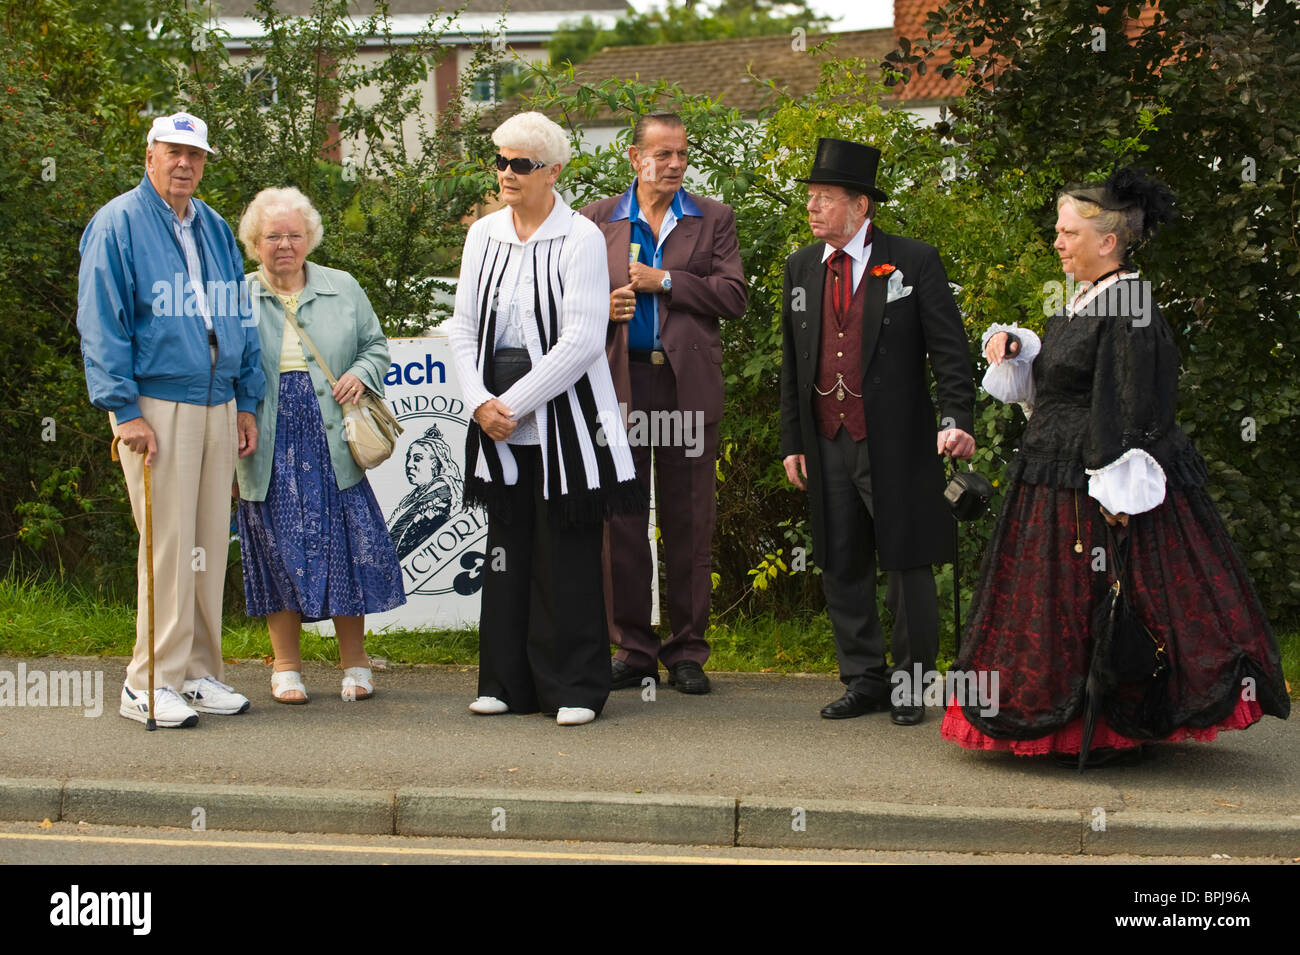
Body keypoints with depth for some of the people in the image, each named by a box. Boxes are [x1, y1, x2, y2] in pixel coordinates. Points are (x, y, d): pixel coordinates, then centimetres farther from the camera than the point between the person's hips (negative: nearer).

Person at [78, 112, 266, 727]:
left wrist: (246, 404, 14)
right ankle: (150, 684, -2)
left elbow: (239, 318, 20)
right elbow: (101, 324, -7)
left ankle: (196, 674, 15)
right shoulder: (118, 224, -3)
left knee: (209, 544, 7)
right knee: (168, 544, -9)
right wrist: (124, 410, -14)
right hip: (157, 405, -6)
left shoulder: (214, 229, 17)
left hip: (216, 406, 6)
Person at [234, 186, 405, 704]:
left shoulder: (342, 288, 11)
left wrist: (362, 373, -4)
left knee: (348, 545, -2)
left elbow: (375, 343, 18)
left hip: (331, 442, 1)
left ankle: (355, 663, 12)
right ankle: (286, 666, 13)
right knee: (279, 550, 1)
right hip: (270, 446, -1)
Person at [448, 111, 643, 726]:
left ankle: (574, 688, 7)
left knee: (567, 555, -2)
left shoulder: (579, 238, -7)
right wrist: (481, 402, -5)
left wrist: (515, 404, -14)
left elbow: (581, 342, -14)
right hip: (498, 422, 5)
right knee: (507, 550, 8)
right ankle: (509, 682, 17)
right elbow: (463, 327, 10)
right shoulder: (484, 235, 10)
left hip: (563, 419, -5)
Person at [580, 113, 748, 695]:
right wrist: (601, 307, -8)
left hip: (687, 385, -1)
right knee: (621, 520, 3)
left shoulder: (713, 220, 9)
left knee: (689, 521, 2)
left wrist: (664, 282, -9)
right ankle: (632, 650, 12)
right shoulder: (598, 221, 11)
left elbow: (734, 296, -1)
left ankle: (687, 652, 11)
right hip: (620, 382, 1)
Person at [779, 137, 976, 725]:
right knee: (842, 568, 9)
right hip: (827, 448, 5)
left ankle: (910, 686, 15)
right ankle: (864, 681, 21)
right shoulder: (801, 268, 10)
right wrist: (792, 441, 10)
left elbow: (949, 350, -5)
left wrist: (957, 421, -18)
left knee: (907, 566, 3)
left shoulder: (913, 262, -4)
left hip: (896, 446, -4)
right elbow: (792, 363, 14)